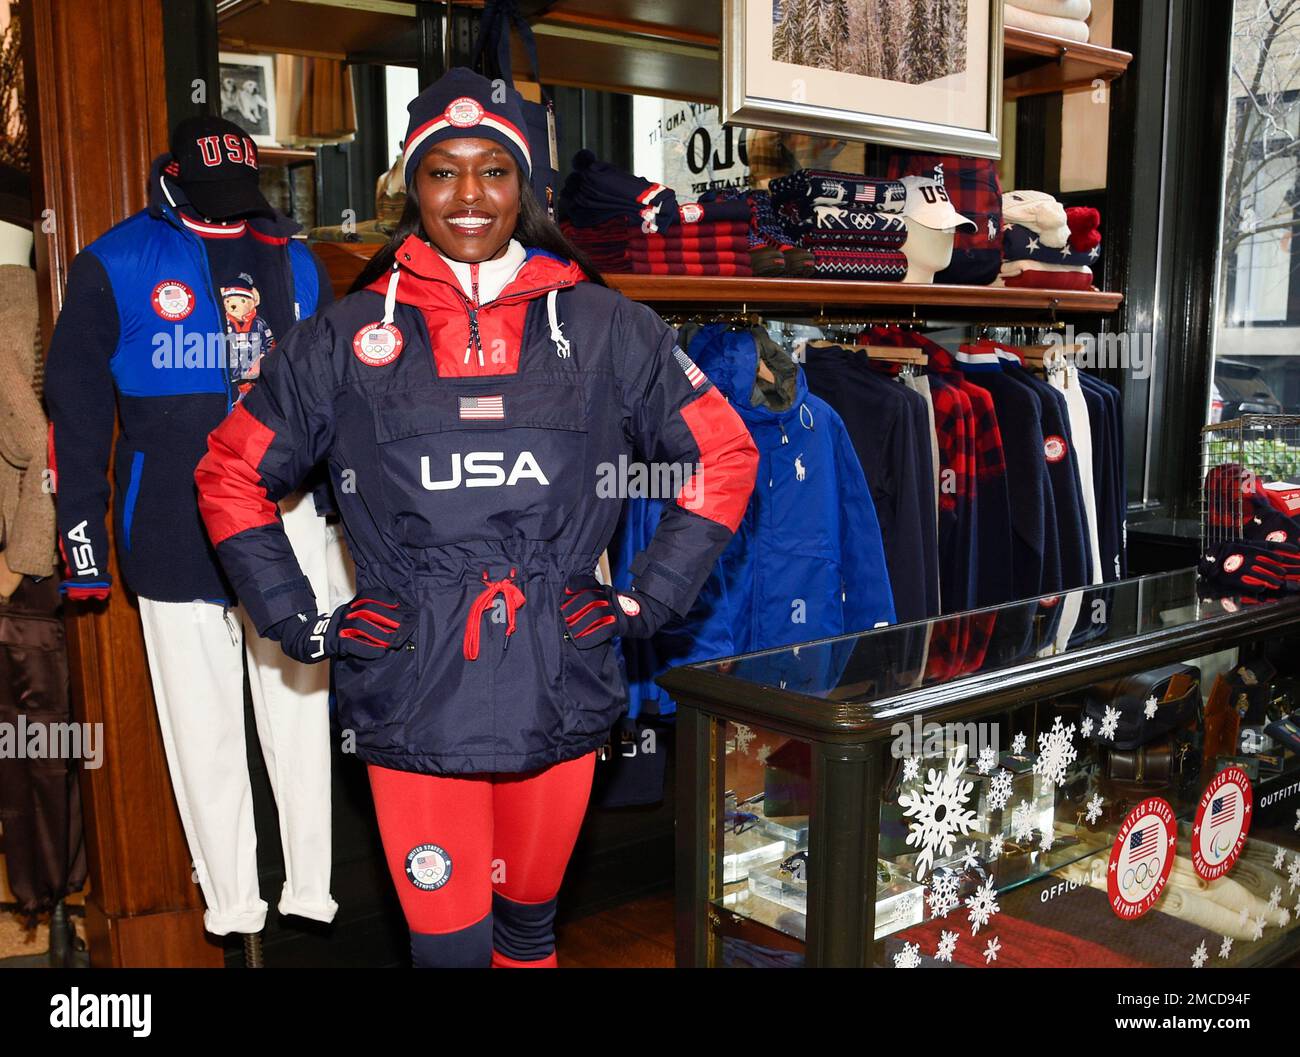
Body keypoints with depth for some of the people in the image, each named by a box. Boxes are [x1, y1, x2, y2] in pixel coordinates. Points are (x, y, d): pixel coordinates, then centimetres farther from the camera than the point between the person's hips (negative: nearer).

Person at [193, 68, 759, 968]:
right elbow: (232, 474, 11)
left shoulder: (606, 329, 3)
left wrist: (651, 602, 2)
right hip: (413, 697, -1)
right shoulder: (347, 338, 3)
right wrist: (298, 622, 2)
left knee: (531, 924, 18)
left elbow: (725, 456, 9)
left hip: (559, 688, 1)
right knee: (448, 942, 2)